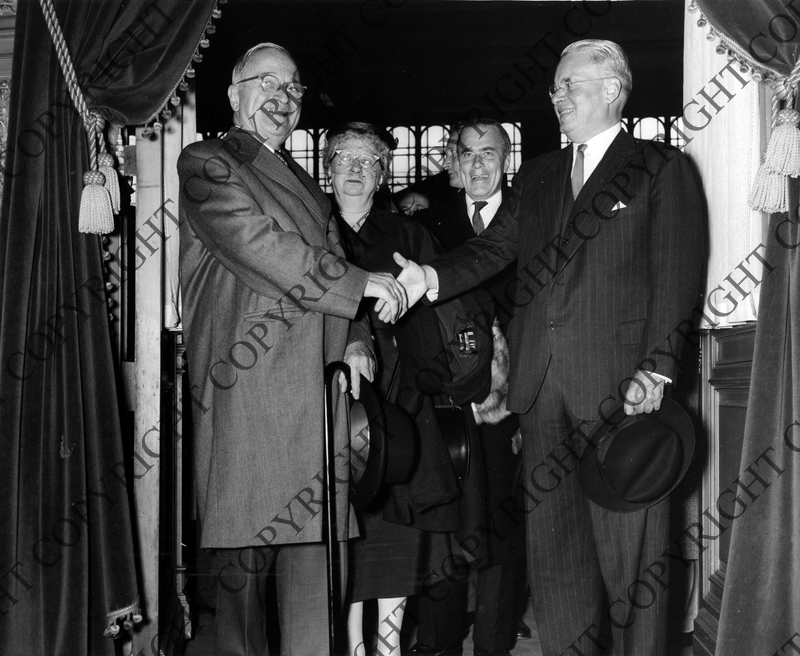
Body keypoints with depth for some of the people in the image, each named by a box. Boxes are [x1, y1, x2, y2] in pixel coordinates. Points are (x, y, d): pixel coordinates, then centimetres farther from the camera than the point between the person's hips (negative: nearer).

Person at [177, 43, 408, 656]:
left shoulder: (301, 180, 26)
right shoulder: (206, 164, 1)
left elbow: (329, 265, 25)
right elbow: (260, 248, -11)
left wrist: (355, 340, 7)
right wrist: (362, 283, -9)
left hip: (319, 387, 7)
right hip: (249, 389, -7)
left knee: (314, 538, 4)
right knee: (248, 548, -4)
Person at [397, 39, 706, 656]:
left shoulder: (662, 168, 3)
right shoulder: (538, 175, 20)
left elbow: (676, 277, -4)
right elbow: (493, 248, 12)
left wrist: (656, 371, -14)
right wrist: (431, 277, -6)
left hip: (620, 385, -5)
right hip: (542, 386, 5)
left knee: (628, 549, 1)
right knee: (553, 545, 10)